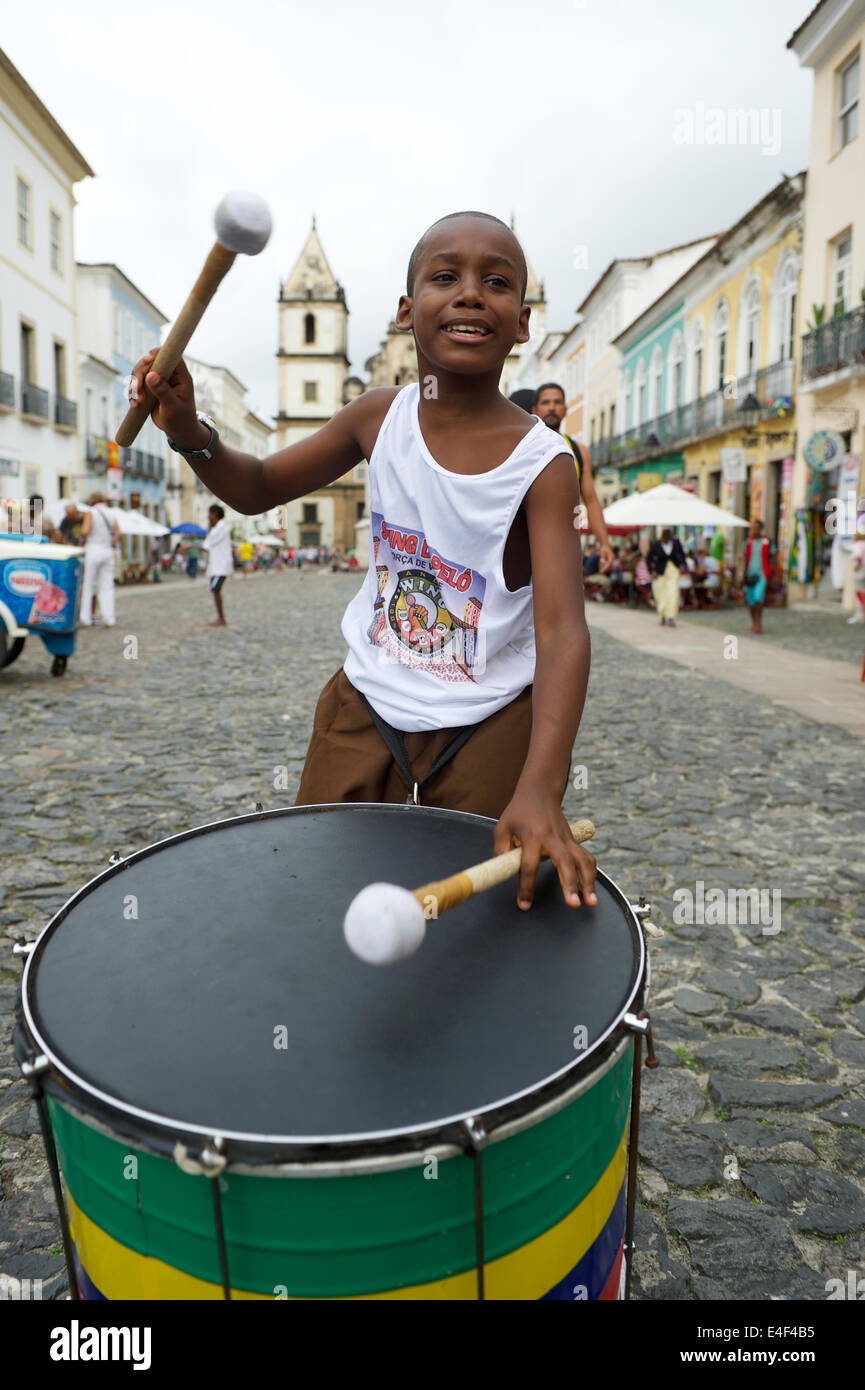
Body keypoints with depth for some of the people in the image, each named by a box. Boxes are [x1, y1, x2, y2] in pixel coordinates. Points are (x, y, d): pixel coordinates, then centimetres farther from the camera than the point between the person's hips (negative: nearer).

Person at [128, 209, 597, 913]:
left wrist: (540, 787, -41)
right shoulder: (379, 417, -6)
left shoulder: (543, 464, -17)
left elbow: (562, 630, -27)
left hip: (488, 727, -3)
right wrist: (189, 431, -14)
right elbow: (261, 488, 8)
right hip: (365, 703, 3)